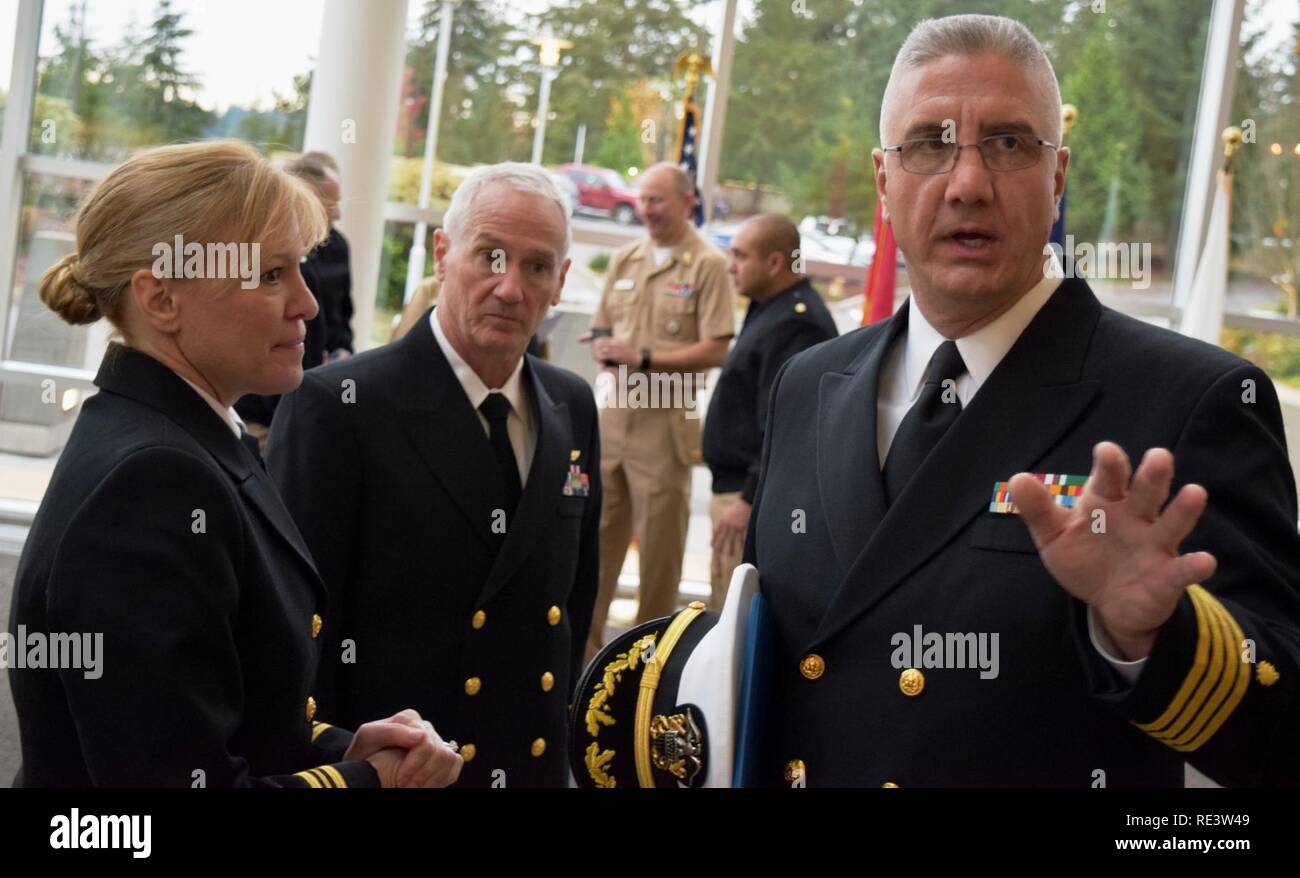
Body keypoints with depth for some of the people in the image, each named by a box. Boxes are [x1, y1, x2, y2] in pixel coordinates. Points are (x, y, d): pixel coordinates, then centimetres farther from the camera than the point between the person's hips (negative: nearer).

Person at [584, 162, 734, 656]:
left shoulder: (707, 265, -5)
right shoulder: (625, 260, 13)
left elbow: (716, 350, -12)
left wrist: (645, 359, -17)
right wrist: (603, 349, -5)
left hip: (667, 420, -5)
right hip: (614, 413, 6)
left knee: (660, 545, 2)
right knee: (596, 534, 7)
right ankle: (582, 645, 14)